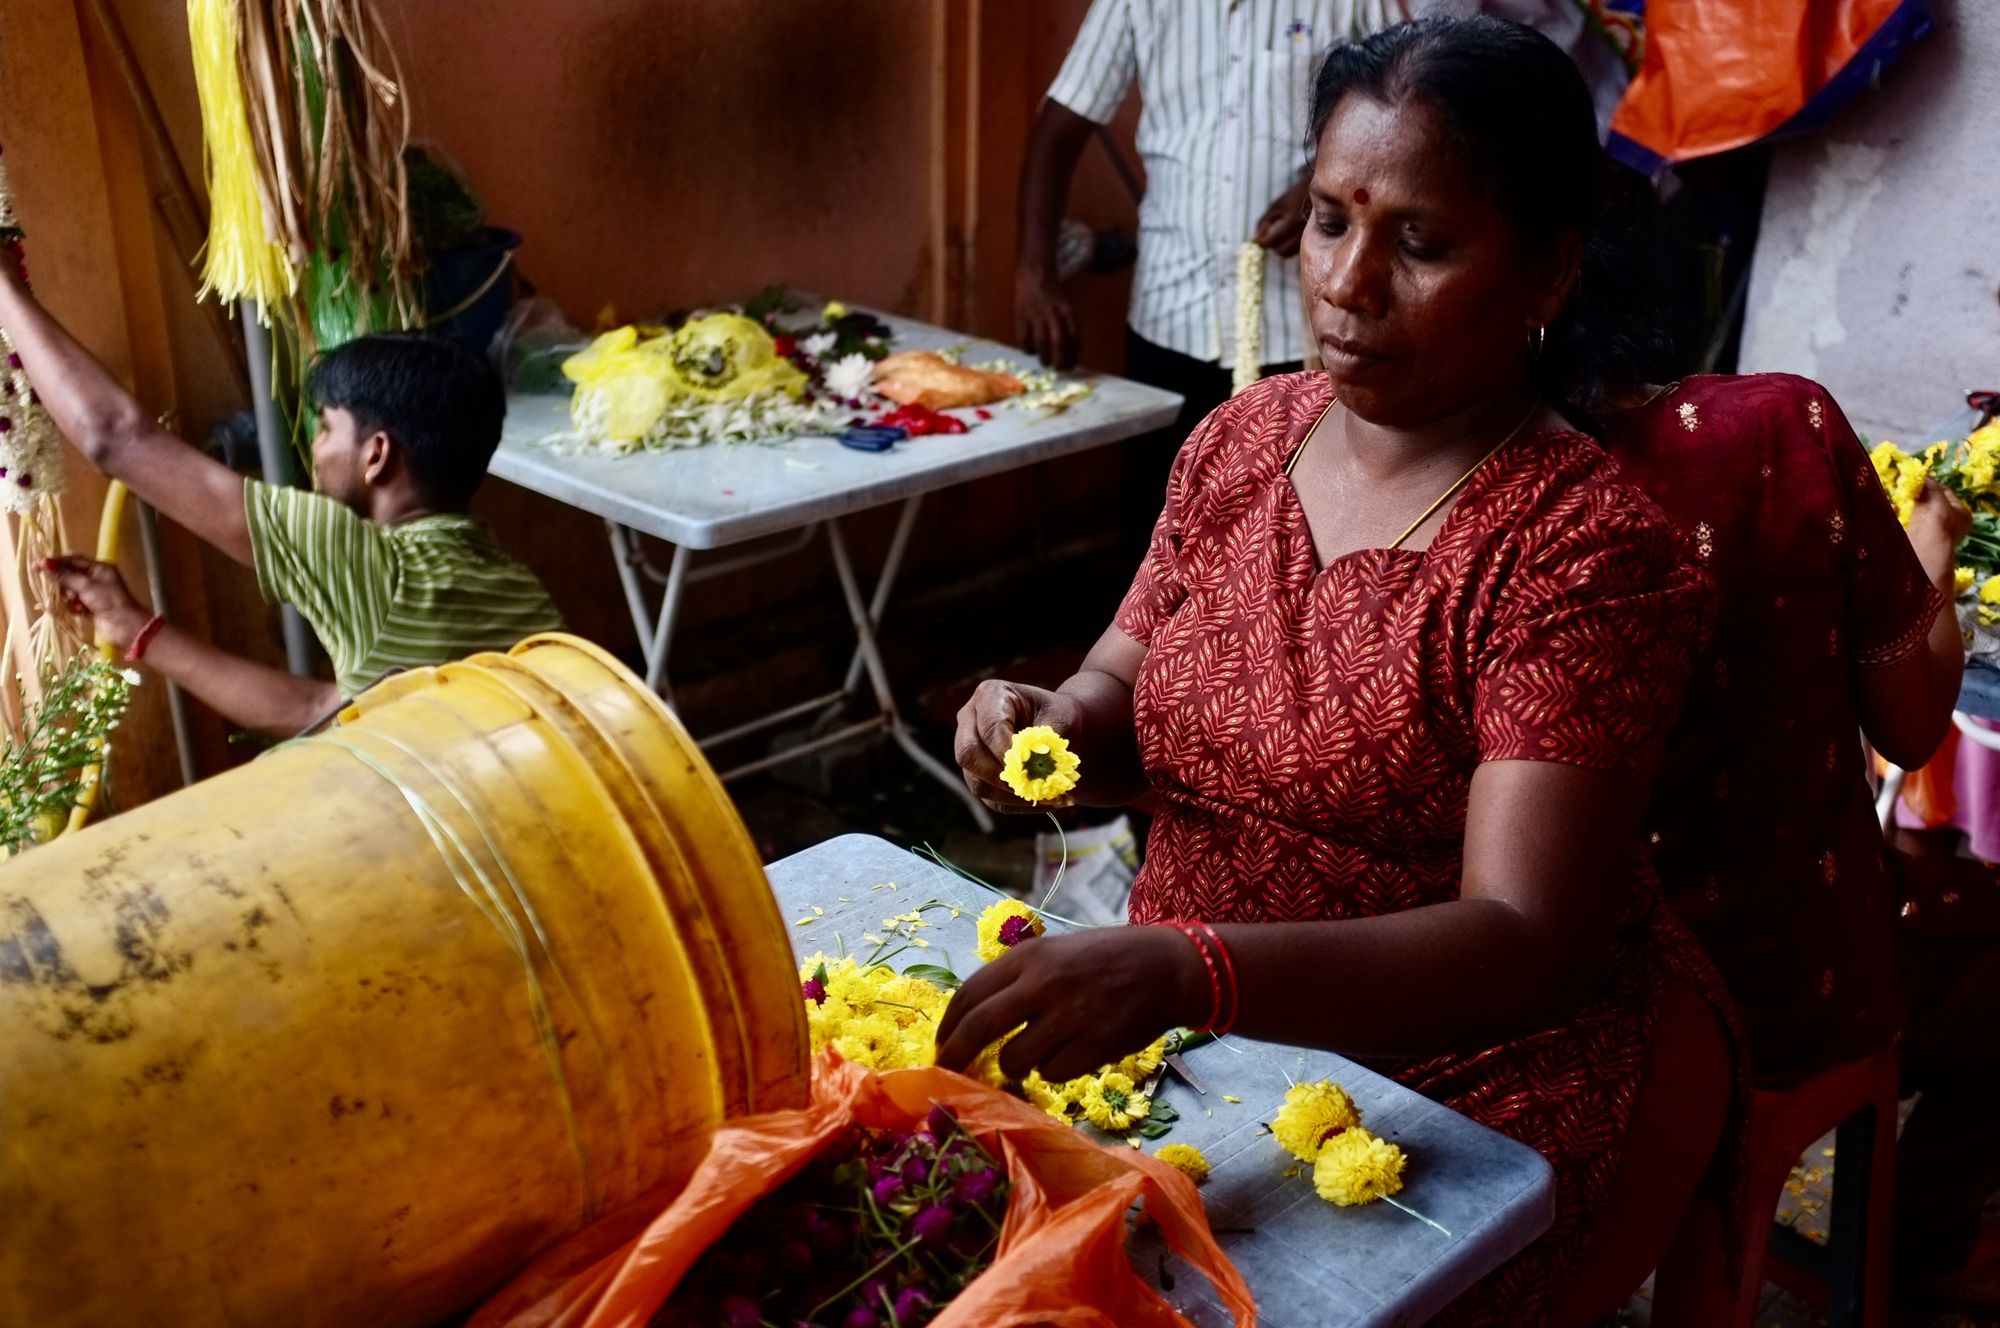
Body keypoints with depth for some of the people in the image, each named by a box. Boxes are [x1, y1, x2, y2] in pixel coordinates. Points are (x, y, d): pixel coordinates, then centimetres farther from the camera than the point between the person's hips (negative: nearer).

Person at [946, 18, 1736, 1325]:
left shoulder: (1580, 545, -17)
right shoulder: (1241, 439, 3)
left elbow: (1523, 945, -24)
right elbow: (1123, 699, 12)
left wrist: (1184, 971, -39)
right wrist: (1043, 724, -12)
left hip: (1473, 1076, -5)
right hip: (1207, 1018, 6)